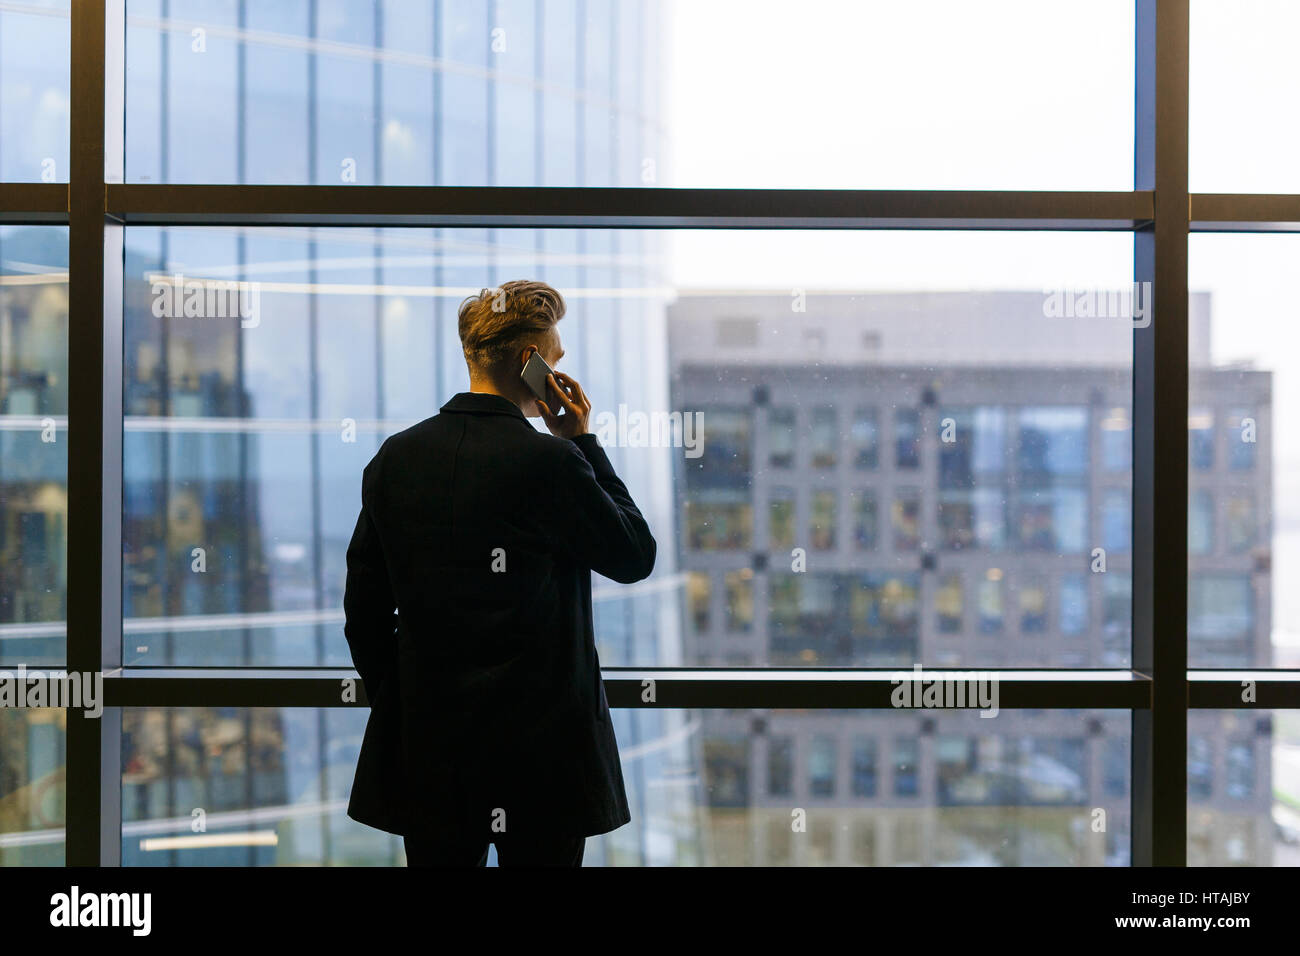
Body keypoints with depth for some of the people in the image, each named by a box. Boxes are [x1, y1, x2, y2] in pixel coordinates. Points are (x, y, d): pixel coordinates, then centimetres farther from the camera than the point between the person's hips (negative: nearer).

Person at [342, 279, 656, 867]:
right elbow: (636, 558, 0)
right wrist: (584, 443, 3)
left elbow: (363, 606, 7)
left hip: (425, 735, 5)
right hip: (539, 736, -5)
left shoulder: (394, 458, 3)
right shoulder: (551, 461, -14)